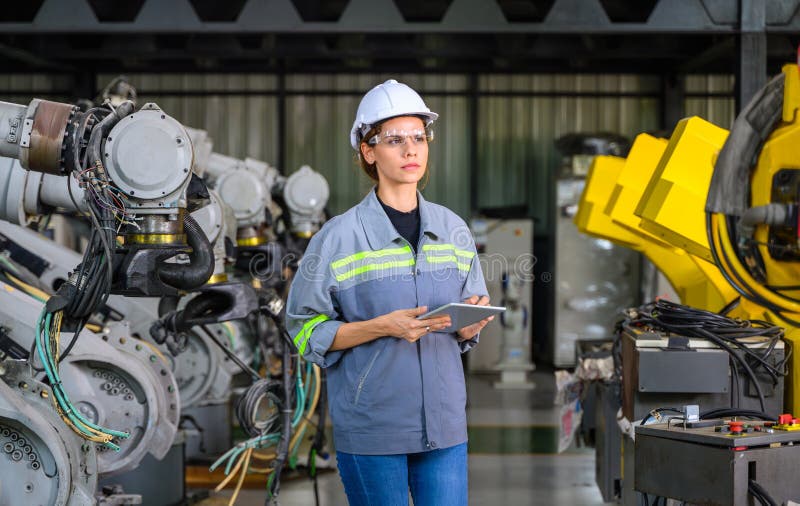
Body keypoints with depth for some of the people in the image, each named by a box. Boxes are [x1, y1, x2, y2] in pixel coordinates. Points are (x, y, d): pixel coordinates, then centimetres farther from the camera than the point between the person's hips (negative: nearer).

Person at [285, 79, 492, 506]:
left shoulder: (453, 230, 7)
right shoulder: (339, 237, -5)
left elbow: (465, 332, 14)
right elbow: (307, 333, -7)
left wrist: (471, 322, -9)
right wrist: (383, 327, -19)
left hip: (444, 421, 4)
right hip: (371, 425, -3)